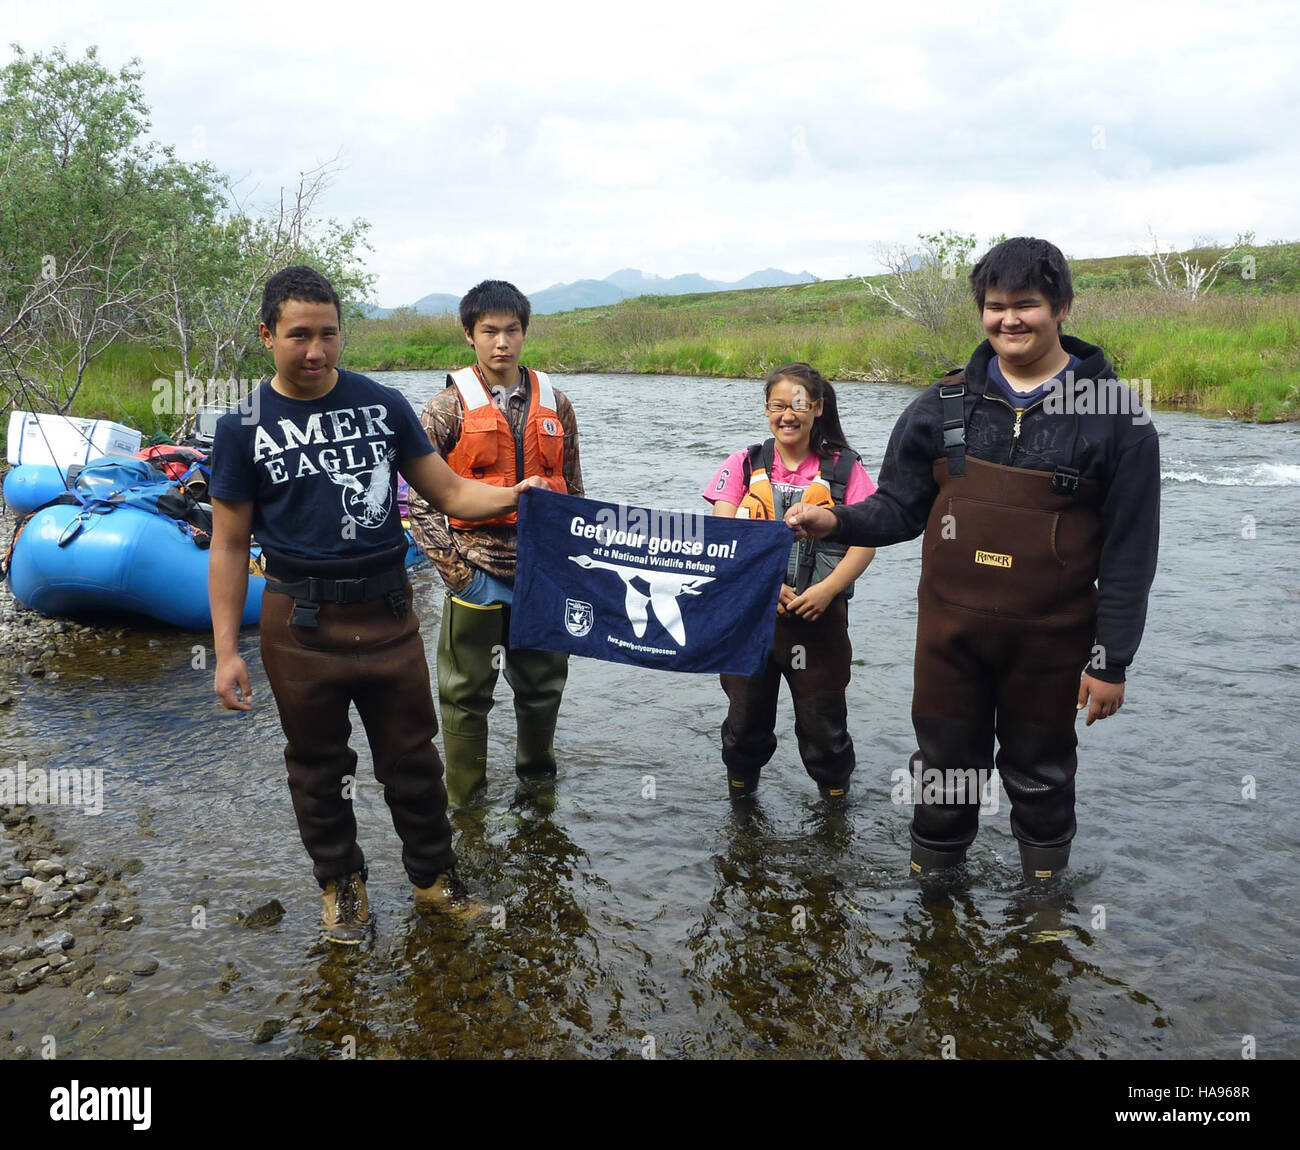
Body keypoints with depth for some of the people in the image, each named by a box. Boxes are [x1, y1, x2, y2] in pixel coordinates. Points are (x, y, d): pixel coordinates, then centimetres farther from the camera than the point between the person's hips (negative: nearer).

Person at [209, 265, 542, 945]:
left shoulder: (382, 405, 3)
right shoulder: (244, 428, -1)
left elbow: (449, 492, 5)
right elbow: (229, 545, 0)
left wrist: (518, 494, -13)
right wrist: (226, 651, -5)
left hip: (387, 615, 1)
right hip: (301, 626, -1)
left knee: (413, 759, 10)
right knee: (319, 767, 14)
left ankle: (434, 877, 29)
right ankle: (341, 883, 34)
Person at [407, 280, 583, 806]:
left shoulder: (555, 406, 7)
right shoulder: (449, 408, -4)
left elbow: (573, 492, 13)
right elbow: (421, 501, -5)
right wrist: (456, 572, -11)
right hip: (477, 575, -3)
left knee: (544, 686, 15)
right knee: (466, 693, 7)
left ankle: (537, 782, 37)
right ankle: (466, 803, 23)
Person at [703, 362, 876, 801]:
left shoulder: (843, 468, 3)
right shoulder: (745, 465, 6)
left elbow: (866, 542, -3)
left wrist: (827, 589, -17)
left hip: (819, 616, -1)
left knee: (822, 717, 6)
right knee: (745, 714, 11)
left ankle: (835, 789, 31)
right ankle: (740, 789, 35)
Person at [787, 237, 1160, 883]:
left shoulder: (1113, 413, -6)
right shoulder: (946, 403, 2)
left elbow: (1129, 551, -6)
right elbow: (899, 508, 6)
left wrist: (1111, 660, -7)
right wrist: (836, 523, -14)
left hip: (1048, 640, -2)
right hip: (949, 629, 2)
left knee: (1040, 775, 16)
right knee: (944, 771, 13)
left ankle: (1045, 883, 39)